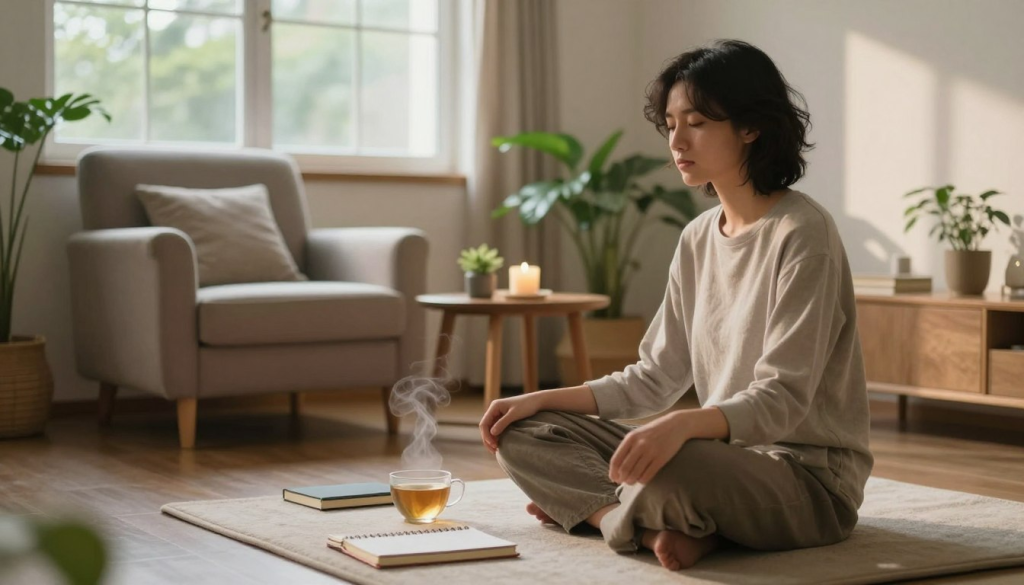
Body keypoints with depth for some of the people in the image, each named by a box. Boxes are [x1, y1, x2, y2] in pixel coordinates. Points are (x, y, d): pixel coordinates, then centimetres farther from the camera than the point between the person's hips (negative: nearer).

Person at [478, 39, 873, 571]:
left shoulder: (801, 234, -14)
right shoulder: (698, 238, 9)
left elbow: (782, 399, -21)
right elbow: (655, 378, 11)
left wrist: (683, 425, -39)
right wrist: (542, 400, 1)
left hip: (807, 476, -8)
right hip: (725, 455, 8)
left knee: (669, 471, -40)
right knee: (523, 434, 0)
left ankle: (591, 507, -9)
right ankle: (659, 527, -17)